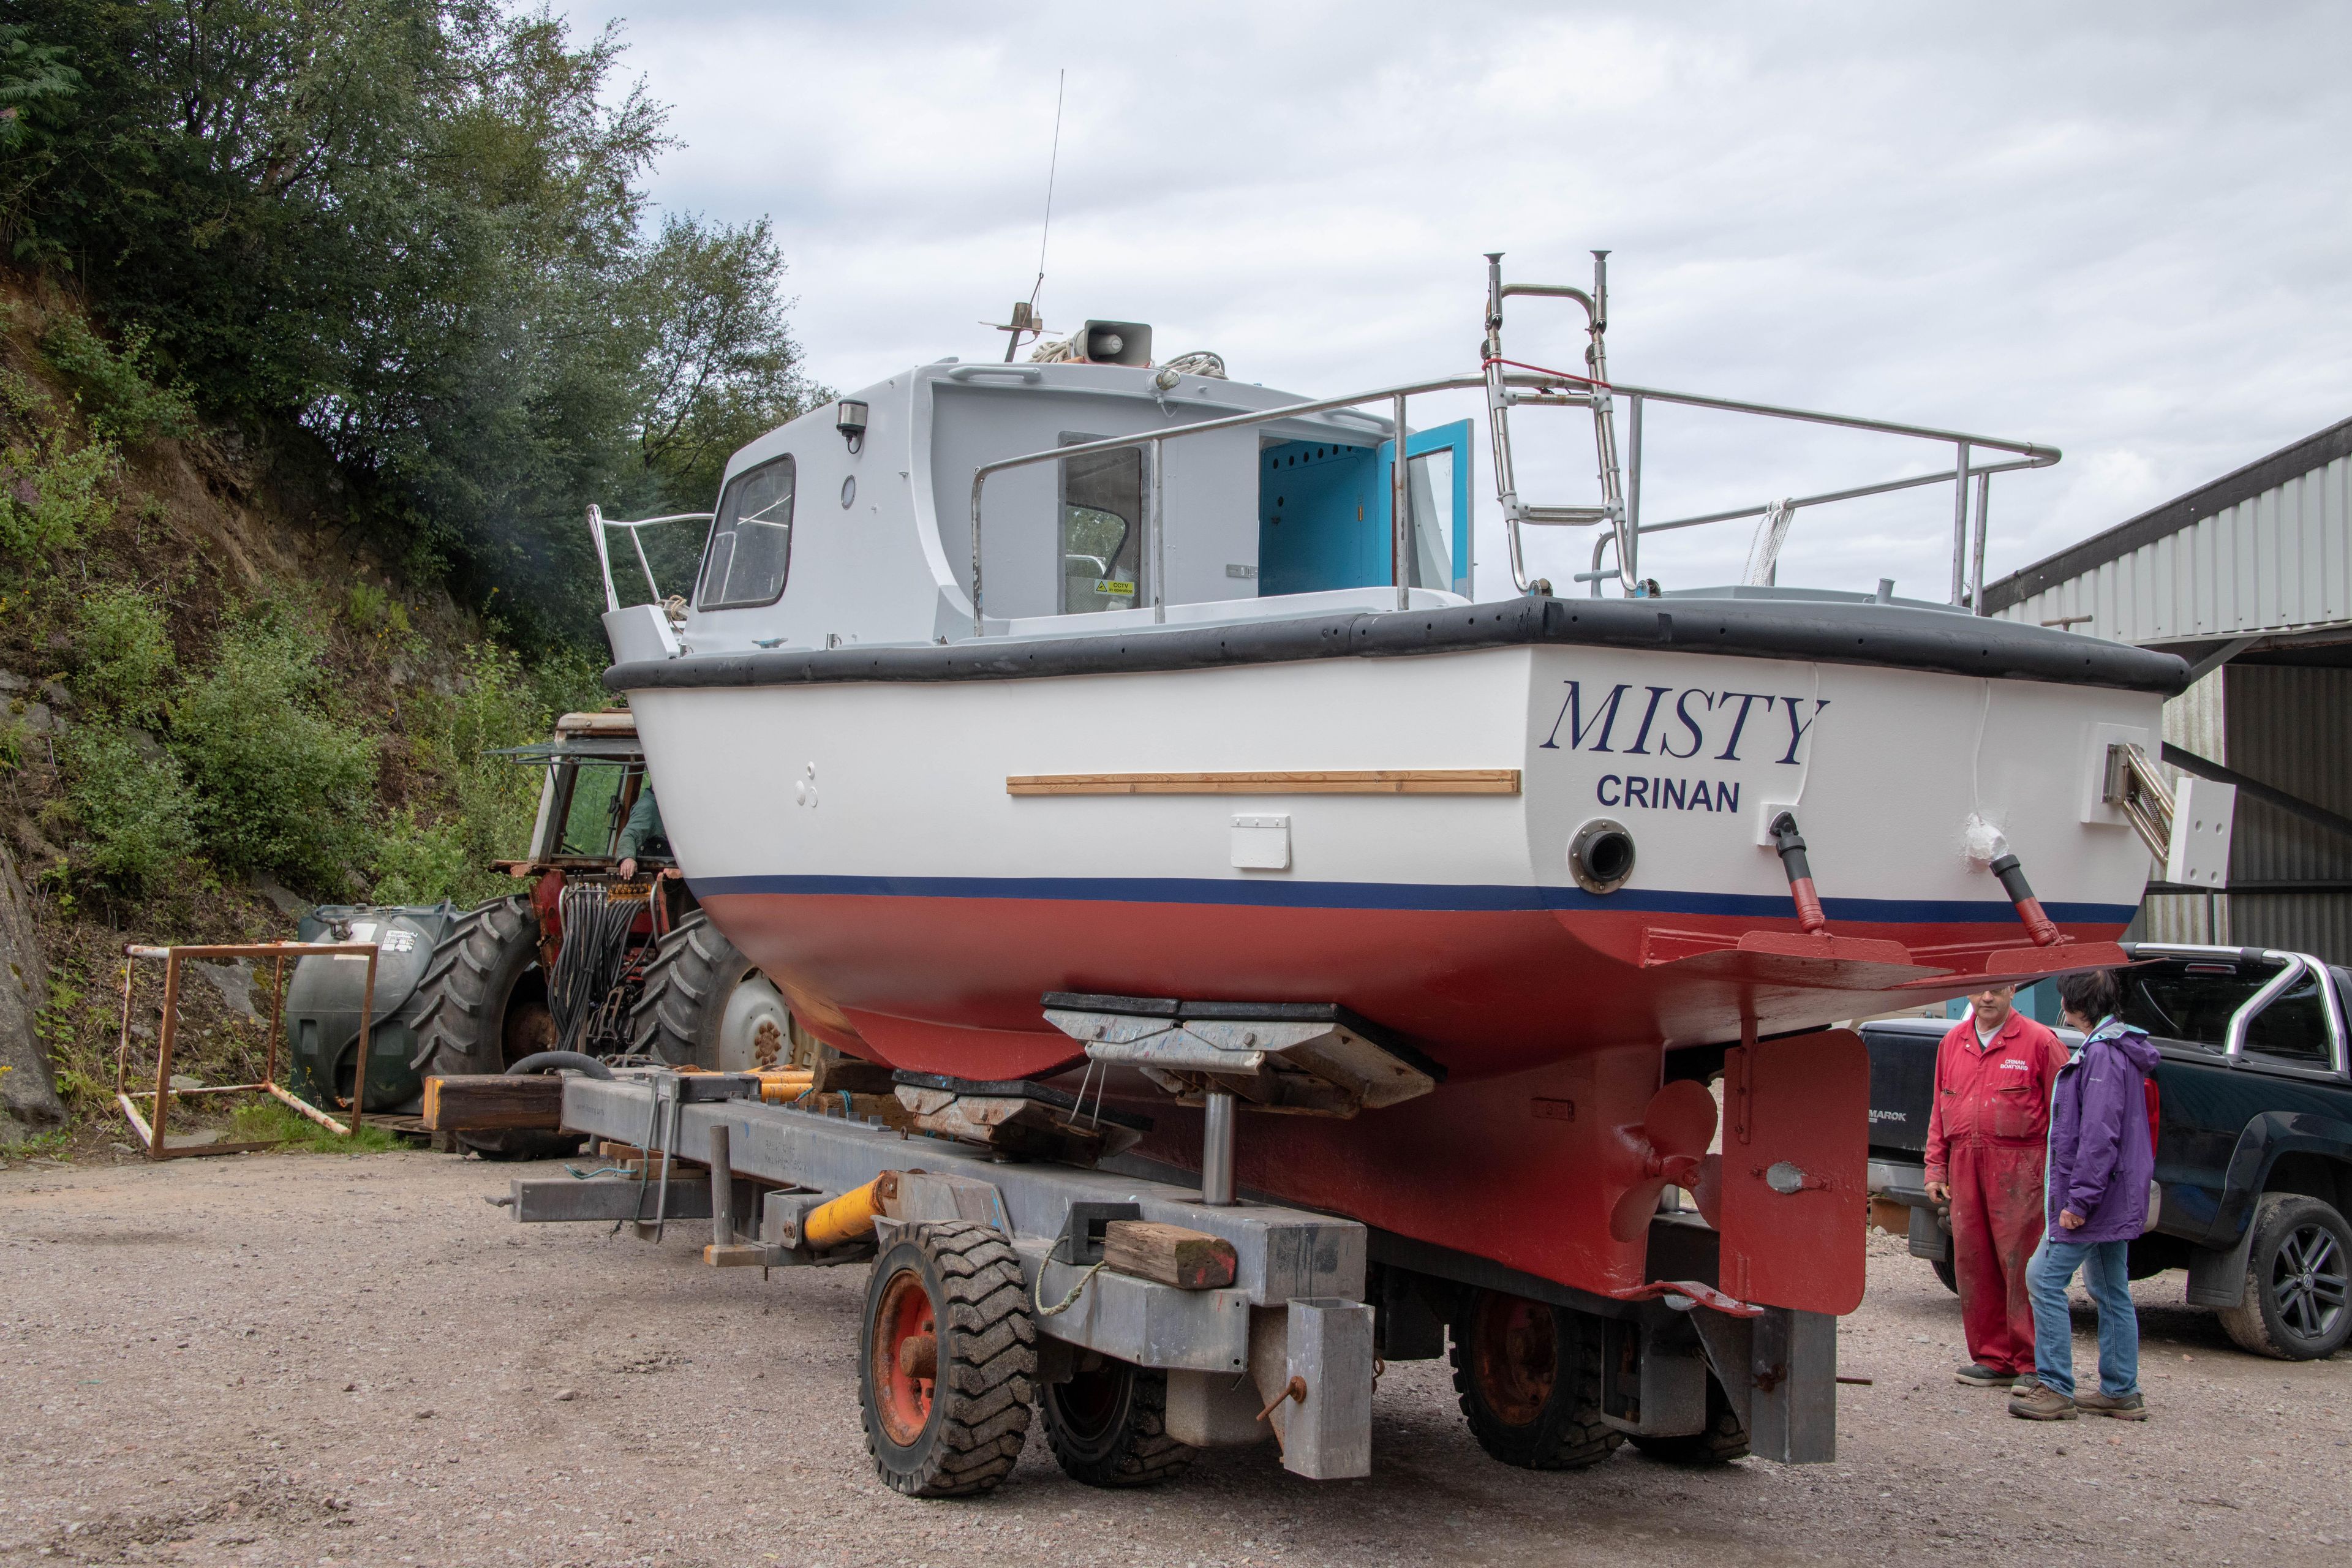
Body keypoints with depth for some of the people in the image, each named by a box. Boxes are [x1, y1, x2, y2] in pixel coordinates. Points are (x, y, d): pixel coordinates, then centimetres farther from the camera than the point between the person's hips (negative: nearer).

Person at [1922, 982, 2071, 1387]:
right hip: (1964, 1165, 6)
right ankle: (1993, 1358, 15)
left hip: (2018, 1167, -5)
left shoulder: (2039, 1042, -1)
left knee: (2020, 1263, -6)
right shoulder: (1953, 1043, 15)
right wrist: (1935, 1167, 12)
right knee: (1972, 1263, 6)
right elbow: (1940, 1111, 18)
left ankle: (2034, 1363, 2)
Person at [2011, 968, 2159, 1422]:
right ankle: (2121, 1392, 18)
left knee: (2045, 1279, -8)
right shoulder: (2117, 1048, 15)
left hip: (2096, 1194, -11)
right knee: (2111, 1291, 13)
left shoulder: (2103, 1053, -19)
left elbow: (2099, 1133, -24)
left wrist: (2078, 1198, -23)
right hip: (2117, 1197, 11)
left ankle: (2055, 1388, -8)